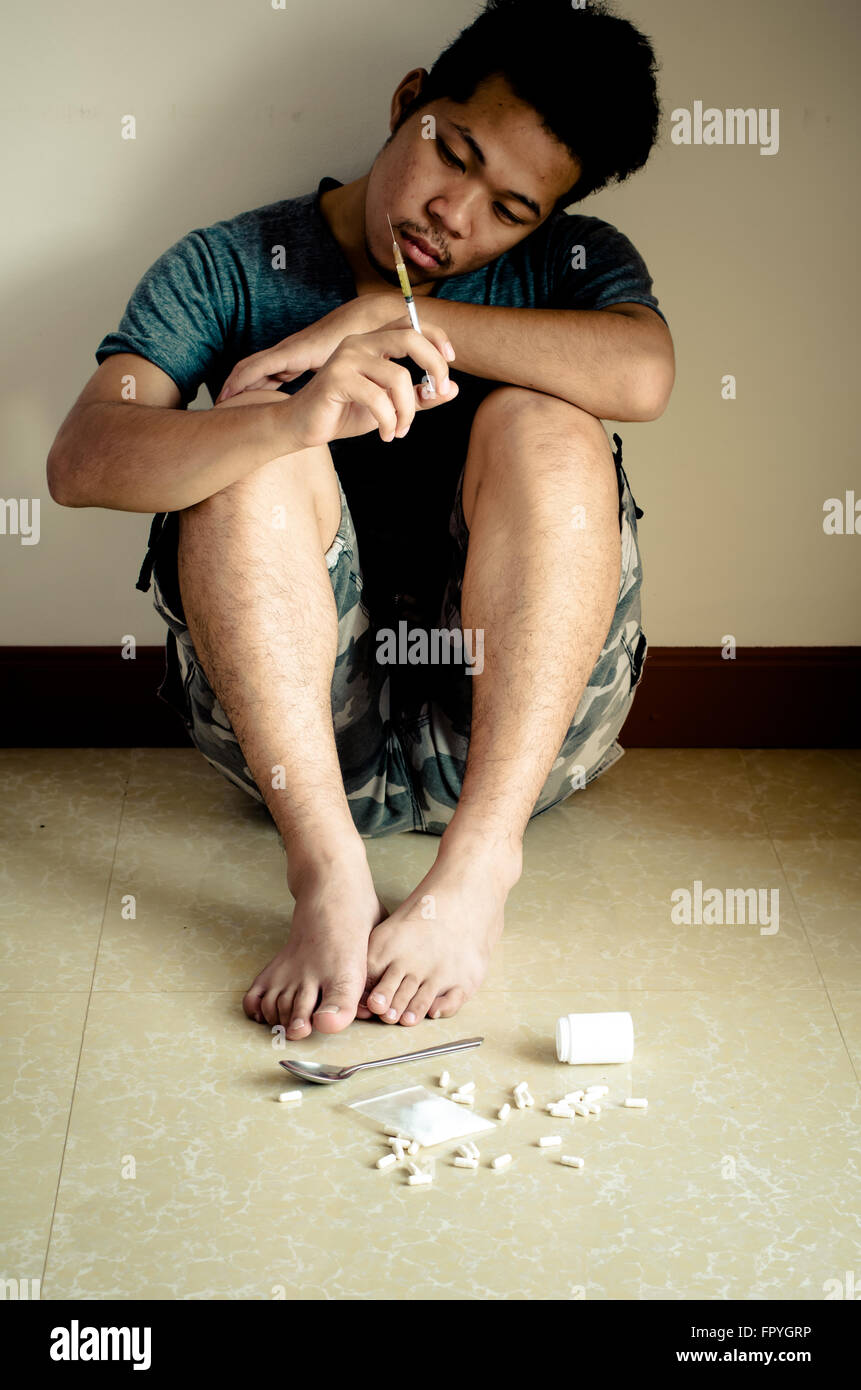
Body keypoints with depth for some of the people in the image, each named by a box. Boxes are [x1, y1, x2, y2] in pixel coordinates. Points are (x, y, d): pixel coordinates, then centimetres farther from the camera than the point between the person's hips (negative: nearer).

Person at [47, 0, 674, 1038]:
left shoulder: (572, 264, 8)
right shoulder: (230, 268, 4)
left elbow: (644, 374, -18)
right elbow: (79, 462, -14)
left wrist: (386, 315, -15)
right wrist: (295, 419, -33)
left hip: (515, 722, 1)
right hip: (293, 721, 0)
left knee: (545, 424, -20)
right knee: (258, 448, -22)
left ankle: (478, 863, -29)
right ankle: (328, 872, -32)